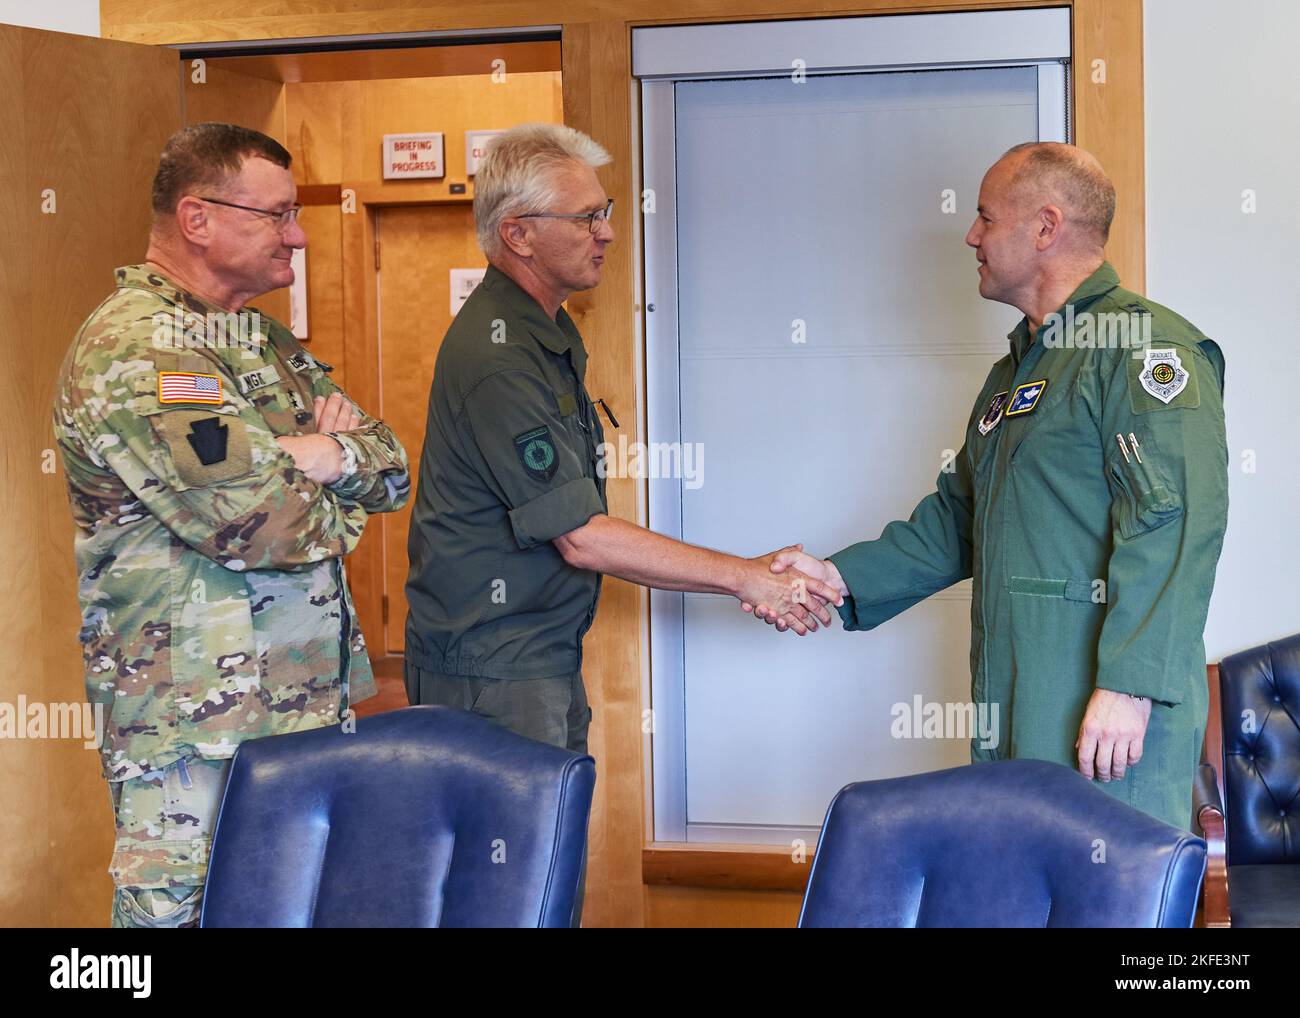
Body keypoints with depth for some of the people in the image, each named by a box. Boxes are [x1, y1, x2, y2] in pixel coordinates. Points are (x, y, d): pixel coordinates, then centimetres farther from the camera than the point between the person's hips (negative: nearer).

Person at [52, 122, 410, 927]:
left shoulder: (270, 345, 17)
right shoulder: (134, 348, -14)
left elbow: (392, 471, 14)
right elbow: (258, 522, -23)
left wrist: (326, 454, -8)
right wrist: (336, 512, -2)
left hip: (314, 708, 9)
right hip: (201, 734, -9)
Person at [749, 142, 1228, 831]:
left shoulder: (1146, 348, -9)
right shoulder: (1014, 371, 24)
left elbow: (1172, 524, -20)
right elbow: (957, 519, 28)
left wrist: (1129, 683, -26)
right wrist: (843, 579, 15)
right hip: (1012, 720, 9)